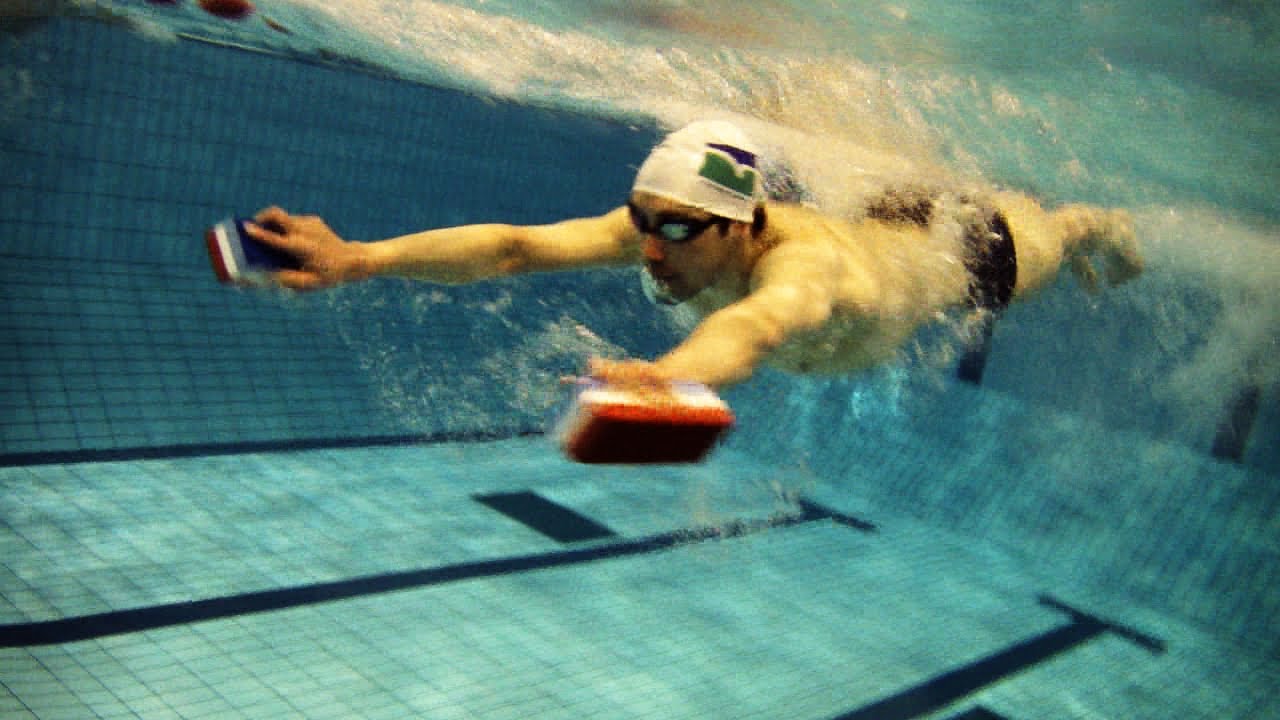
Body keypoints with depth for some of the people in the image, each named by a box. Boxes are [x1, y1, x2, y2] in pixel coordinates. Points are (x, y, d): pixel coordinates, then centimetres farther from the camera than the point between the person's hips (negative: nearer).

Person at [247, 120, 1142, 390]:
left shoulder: (804, 259, -55)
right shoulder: (665, 223, -37)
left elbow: (758, 323, -81)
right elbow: (516, 246, -50)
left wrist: (664, 374, -103)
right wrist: (362, 257, -62)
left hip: (959, 247, -5)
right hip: (880, 215, 5)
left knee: (1050, 234, 31)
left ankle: (1111, 221, 67)